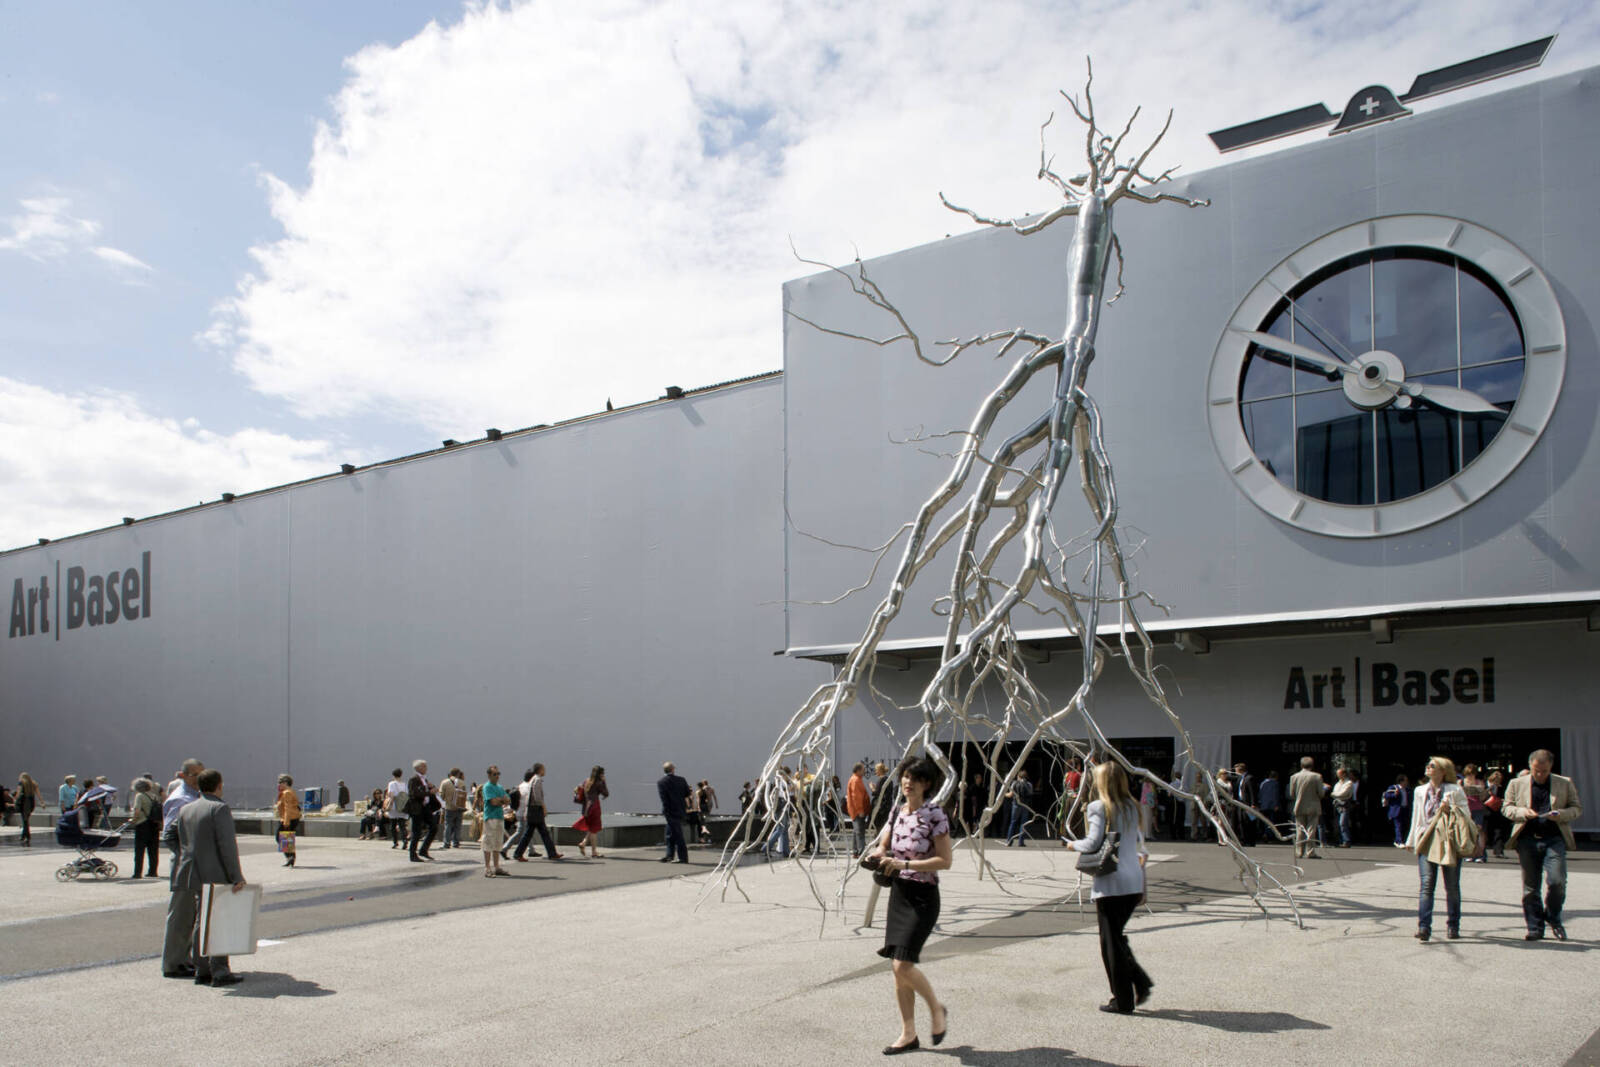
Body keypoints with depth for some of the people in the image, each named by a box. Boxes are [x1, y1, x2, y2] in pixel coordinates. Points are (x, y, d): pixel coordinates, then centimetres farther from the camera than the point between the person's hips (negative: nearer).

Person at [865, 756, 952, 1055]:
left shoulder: (935, 814, -13)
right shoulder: (897, 811, 6)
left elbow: (945, 861, -16)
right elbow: (880, 846, 18)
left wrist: (906, 864, -22)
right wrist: (881, 855, -6)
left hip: (923, 896, -7)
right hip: (898, 892, 7)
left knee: (903, 965, -13)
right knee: (899, 968, 8)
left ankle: (936, 1008, 15)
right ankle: (908, 1034, 20)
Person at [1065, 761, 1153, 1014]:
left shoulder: (1099, 807, -9)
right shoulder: (1132, 807, 10)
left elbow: (1093, 843, -14)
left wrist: (1074, 845, 5)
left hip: (1111, 883, -7)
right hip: (1134, 882, 7)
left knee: (1111, 941, 3)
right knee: (1117, 936, 20)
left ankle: (1123, 1000, 8)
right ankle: (1140, 983, 10)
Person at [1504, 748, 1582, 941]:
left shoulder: (1565, 784, 8)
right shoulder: (1516, 784, 9)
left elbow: (1577, 808, 11)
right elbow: (1506, 807, 11)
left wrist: (1561, 814, -10)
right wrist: (1523, 812, -10)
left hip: (1554, 839, -1)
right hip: (1527, 839, 1)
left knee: (1556, 882, -13)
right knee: (1530, 887, 4)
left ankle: (1553, 918, 14)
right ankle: (1535, 927, 14)